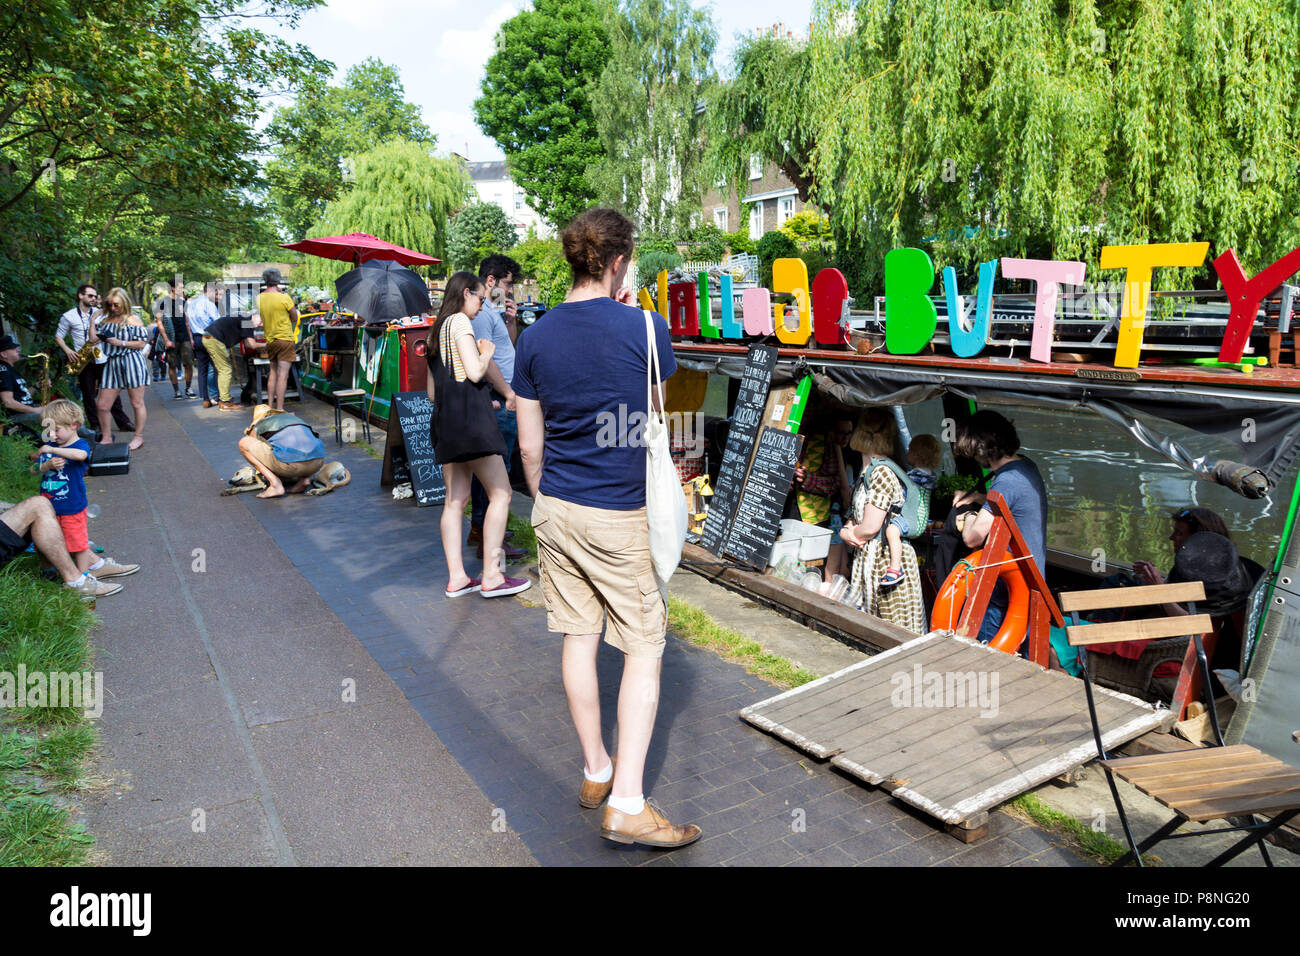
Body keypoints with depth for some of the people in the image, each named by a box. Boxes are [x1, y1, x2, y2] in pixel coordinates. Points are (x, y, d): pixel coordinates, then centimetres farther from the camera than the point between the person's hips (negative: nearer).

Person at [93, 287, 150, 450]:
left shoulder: (132, 319, -3)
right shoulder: (105, 319, 15)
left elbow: (142, 343, -7)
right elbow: (94, 339, 12)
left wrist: (121, 343, -14)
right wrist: (92, 321, 6)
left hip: (132, 362, -6)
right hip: (112, 363, 6)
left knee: (137, 403, 3)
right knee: (103, 406, 4)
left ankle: (139, 437, 14)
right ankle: (106, 438, 17)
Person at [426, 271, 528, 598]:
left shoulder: (437, 329, 22)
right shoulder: (460, 321, -5)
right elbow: (475, 372, -16)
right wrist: (486, 352, 4)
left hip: (444, 416, 10)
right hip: (469, 415, -9)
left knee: (455, 499, 9)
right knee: (501, 493, -4)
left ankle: (456, 577, 11)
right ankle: (491, 576, -5)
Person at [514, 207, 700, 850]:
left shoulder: (535, 338, 0)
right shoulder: (645, 328, -11)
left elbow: (529, 445, 5)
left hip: (557, 509, 5)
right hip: (623, 516, -4)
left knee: (578, 639, 14)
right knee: (645, 650, 6)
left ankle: (595, 771, 31)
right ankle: (627, 803, 5)